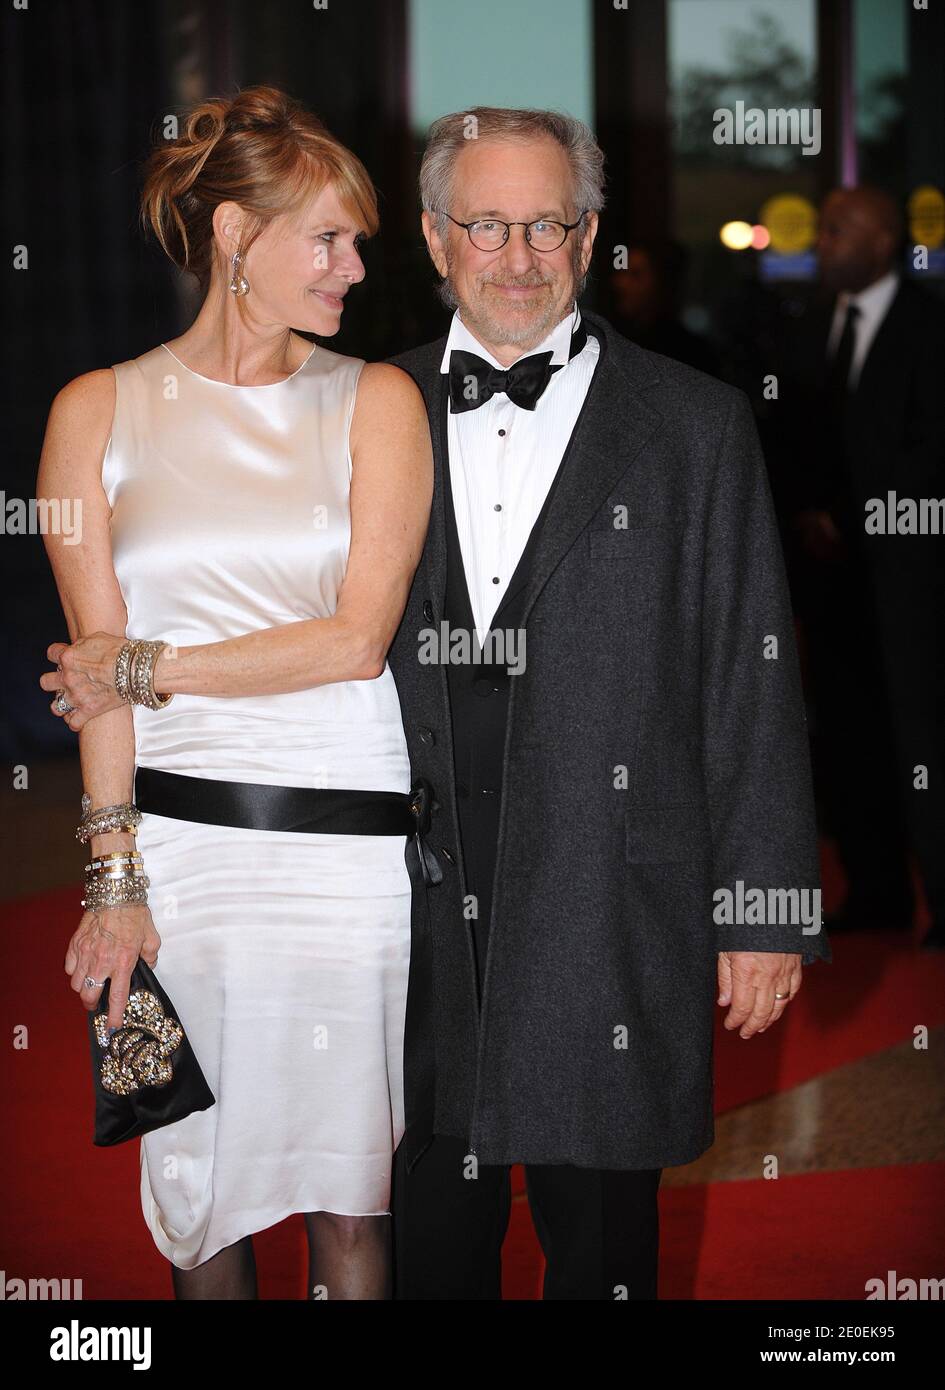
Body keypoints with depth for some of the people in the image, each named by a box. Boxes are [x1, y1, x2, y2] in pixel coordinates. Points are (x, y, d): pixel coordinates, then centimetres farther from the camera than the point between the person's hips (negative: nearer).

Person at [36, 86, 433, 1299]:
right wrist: (113, 875, -7)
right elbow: (98, 666, 0)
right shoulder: (100, 410, 6)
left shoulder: (374, 401, 6)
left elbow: (357, 638, -4)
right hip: (171, 835, 0)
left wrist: (150, 667, -5)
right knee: (194, 1187, 8)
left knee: (347, 1196, 4)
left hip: (345, 834, 0)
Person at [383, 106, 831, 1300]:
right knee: (429, 1234, 12)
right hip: (413, 919, 2)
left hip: (610, 919, -2)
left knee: (599, 1233, 8)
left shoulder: (694, 427, 1)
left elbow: (752, 679, -1)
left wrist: (765, 911, -4)